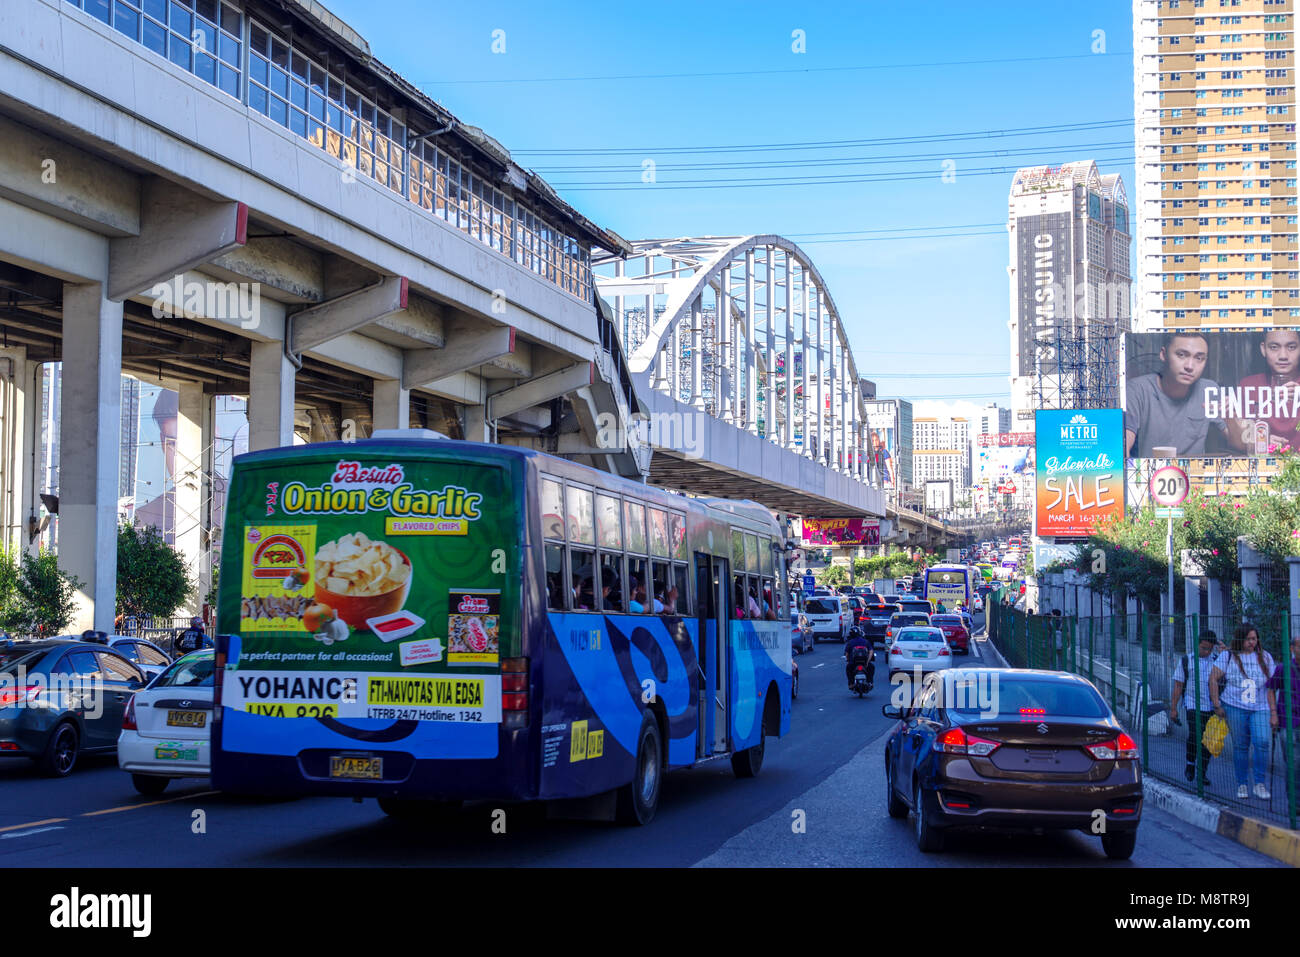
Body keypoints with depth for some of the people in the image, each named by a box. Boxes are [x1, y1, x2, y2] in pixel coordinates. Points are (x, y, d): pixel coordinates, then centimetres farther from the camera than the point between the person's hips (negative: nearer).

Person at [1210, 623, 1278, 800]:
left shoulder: (1265, 657, 8)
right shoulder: (1228, 656, 3)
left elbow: (1270, 687, 7)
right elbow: (1213, 679, 2)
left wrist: (1273, 712, 1)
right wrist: (1217, 705, -4)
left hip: (1260, 708, 0)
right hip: (1235, 707, 0)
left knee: (1262, 742, -17)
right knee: (1240, 746, 3)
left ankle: (1259, 784, -7)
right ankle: (1241, 785, 14)